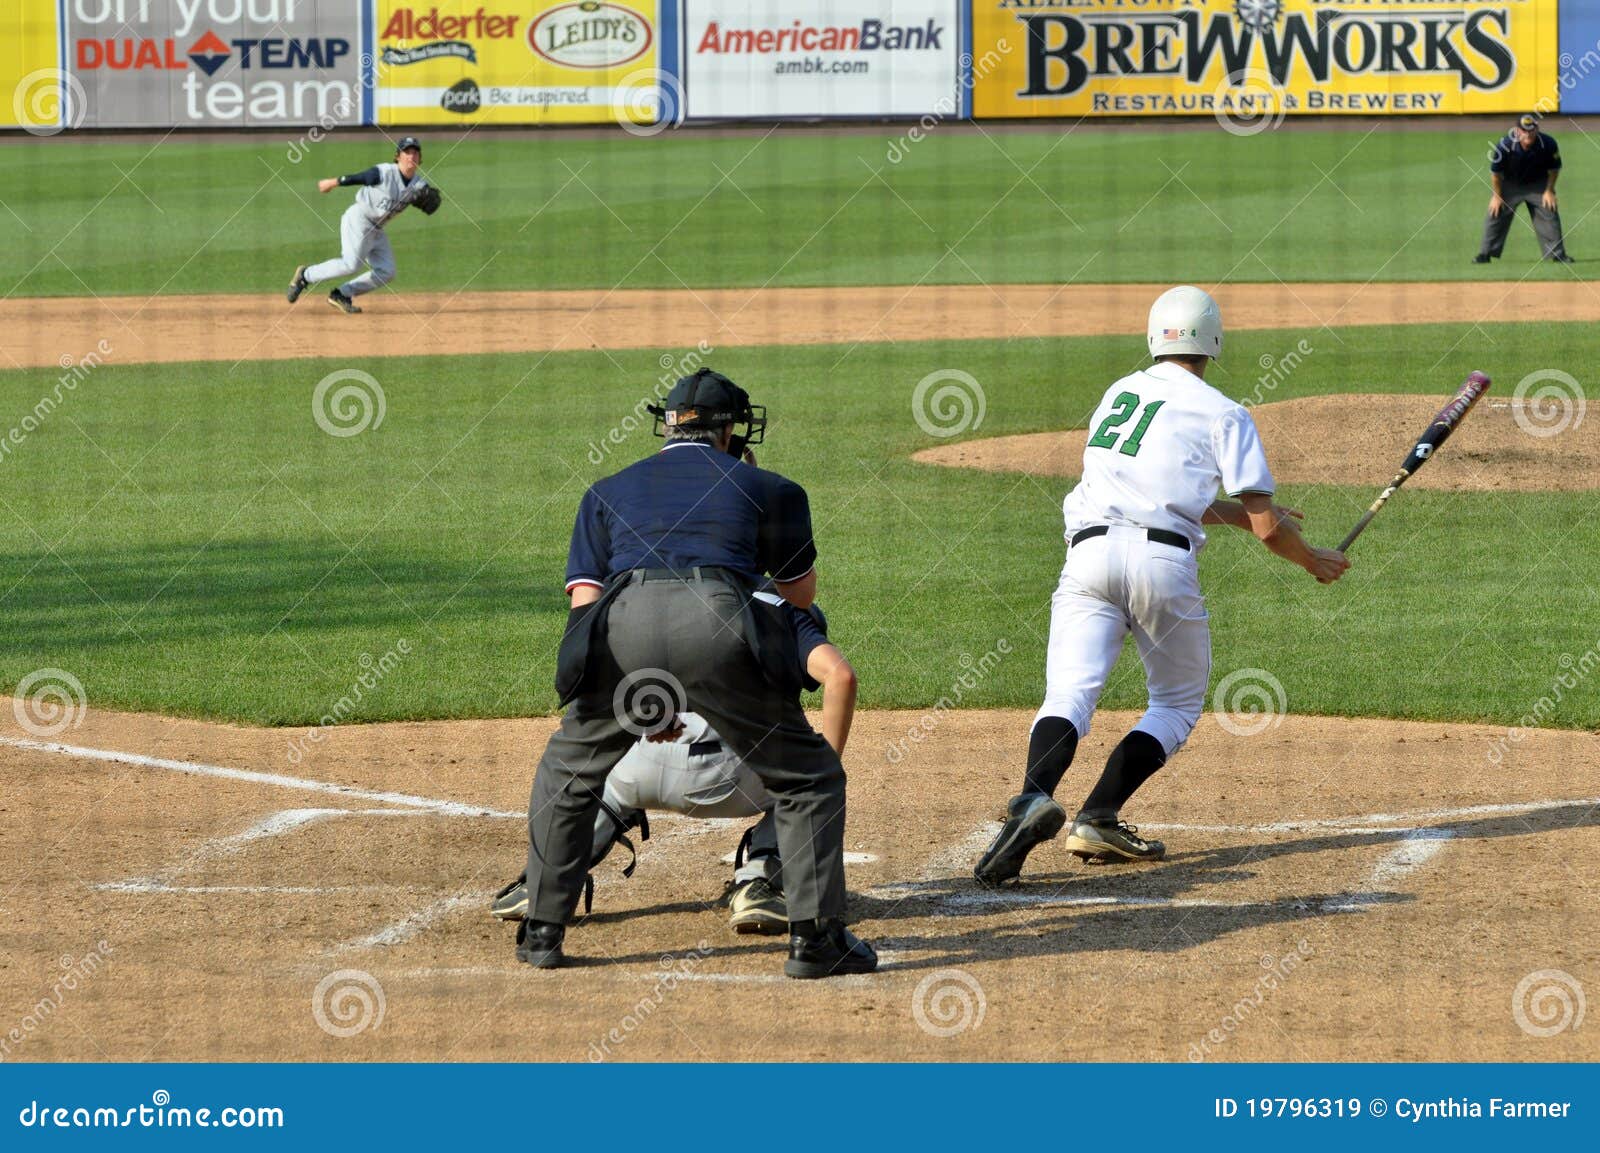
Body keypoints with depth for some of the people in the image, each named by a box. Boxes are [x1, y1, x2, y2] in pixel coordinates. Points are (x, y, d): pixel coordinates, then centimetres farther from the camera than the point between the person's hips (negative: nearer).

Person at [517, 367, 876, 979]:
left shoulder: (607, 492, 30)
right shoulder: (767, 489, 26)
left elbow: (584, 598, 20)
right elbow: (802, 593, 36)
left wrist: (637, 699, 25)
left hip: (621, 626, 2)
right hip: (719, 623, -2)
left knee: (567, 774, 26)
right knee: (808, 778, 13)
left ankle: (542, 932, 23)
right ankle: (815, 938, 4)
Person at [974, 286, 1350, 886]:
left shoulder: (1117, 394, 25)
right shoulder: (1221, 414, 8)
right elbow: (1268, 528, 4)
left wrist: (1242, 514, 43)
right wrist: (1312, 560, 24)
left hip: (1090, 550, 3)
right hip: (1163, 560, -3)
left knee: (1069, 696, -8)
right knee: (1179, 702, 16)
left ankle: (1033, 798, -39)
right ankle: (1098, 820, -1)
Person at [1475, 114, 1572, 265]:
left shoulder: (1548, 144, -28)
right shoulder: (1505, 145, -32)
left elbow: (1554, 168, -7)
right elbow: (1495, 171, -15)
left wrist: (1549, 191, -6)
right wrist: (1497, 195, -8)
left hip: (1538, 184, 1)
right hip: (1510, 184, -1)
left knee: (1549, 215, -5)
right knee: (1496, 214, -3)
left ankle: (1558, 253, 5)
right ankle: (1486, 253, 8)